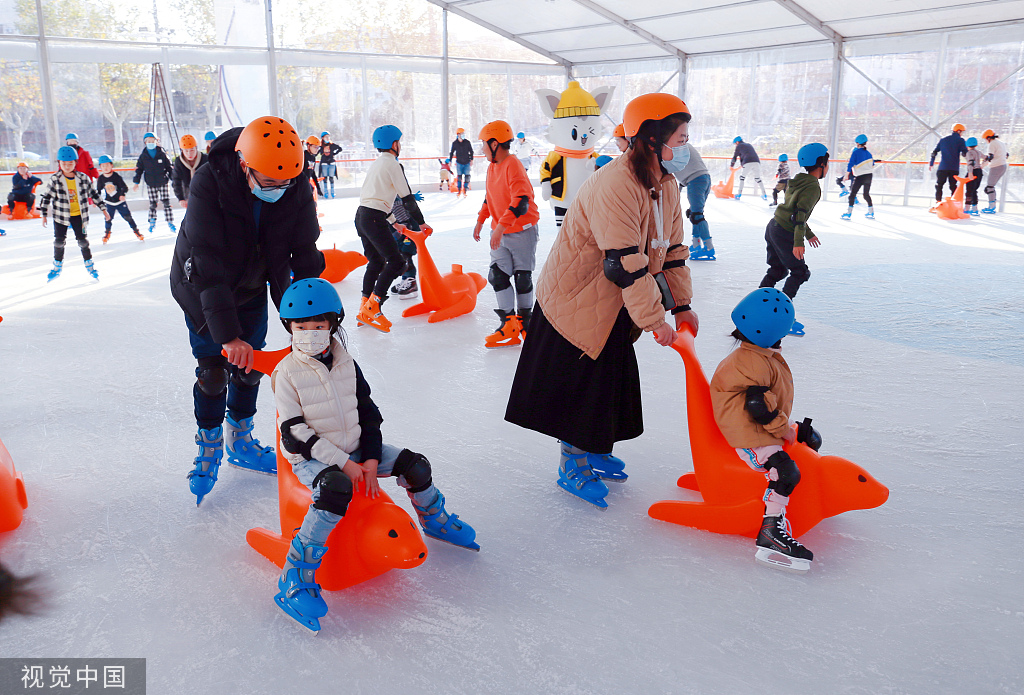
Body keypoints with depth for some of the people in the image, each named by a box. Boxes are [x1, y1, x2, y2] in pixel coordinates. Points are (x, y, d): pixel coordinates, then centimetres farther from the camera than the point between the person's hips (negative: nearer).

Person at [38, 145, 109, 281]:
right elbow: (46, 197, -1)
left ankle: (89, 264, 20)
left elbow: (93, 194, 7)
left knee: (82, 240, 4)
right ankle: (57, 266, 20)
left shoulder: (83, 178, -4)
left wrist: (103, 209, 8)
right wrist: (44, 215, -3)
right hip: (61, 216, 0)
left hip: (78, 215, 0)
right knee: (59, 241, 5)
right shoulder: (55, 180, -7)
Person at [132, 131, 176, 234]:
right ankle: (152, 223, 17)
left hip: (163, 182, -1)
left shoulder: (162, 154, -1)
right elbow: (139, 169, 10)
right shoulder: (143, 156, 2)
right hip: (150, 184, 1)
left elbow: (169, 167, 5)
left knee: (166, 203, -3)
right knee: (152, 204, 3)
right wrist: (136, 182, 8)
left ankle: (170, 223, 5)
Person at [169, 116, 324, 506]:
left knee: (249, 366, 9)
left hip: (252, 287, 4)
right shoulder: (208, 184, -34)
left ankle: (240, 443, 30)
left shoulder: (297, 188, -23)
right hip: (202, 287, -3)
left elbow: (304, 256, -18)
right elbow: (208, 266, -36)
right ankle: (209, 447, 21)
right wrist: (228, 333, -40)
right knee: (213, 369, -2)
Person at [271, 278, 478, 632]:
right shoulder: (287, 372, -11)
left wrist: (370, 460, -6)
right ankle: (296, 579, -30)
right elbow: (295, 433, -15)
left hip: (354, 450, 6)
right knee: (336, 490, -36)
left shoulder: (346, 364, 3)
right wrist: (343, 463, -19)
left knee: (414, 466, -2)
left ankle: (435, 519, 29)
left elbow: (367, 414, 7)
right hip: (310, 458, -5)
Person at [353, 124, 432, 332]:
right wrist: (421, 223, 1)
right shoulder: (392, 164, -6)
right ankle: (372, 307, -12)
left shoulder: (376, 164, 21)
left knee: (376, 261, 18)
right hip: (374, 219, -9)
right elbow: (407, 197, -8)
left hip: (361, 215, 10)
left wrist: (393, 222, 29)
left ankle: (364, 309, 17)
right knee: (396, 261, -7)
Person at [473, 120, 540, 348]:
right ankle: (509, 323, 7)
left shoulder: (513, 166, -19)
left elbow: (521, 201, -28)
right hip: (500, 233, 8)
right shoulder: (492, 167, 9)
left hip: (522, 231, -7)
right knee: (498, 276, 0)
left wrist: (500, 227, -32)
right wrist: (480, 220, 18)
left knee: (522, 278, 4)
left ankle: (524, 319, 22)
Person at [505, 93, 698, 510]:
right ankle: (572, 468, 20)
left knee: (613, 376, 15)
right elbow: (625, 265, -32)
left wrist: (681, 306, 5)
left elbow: (672, 250, 8)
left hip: (615, 303, 9)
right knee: (581, 382, 1)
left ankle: (593, 452, 35)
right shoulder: (615, 185, -30)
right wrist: (655, 321, -26)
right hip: (576, 298, -9)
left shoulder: (666, 185, 1)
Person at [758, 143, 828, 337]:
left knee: (777, 270, 18)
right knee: (800, 272, 0)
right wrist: (799, 242, -29)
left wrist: (808, 233, 33)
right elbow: (800, 214, -24)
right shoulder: (813, 186, -14)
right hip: (785, 233, -9)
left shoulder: (798, 181, 15)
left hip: (774, 227, 9)